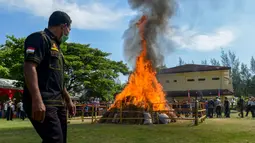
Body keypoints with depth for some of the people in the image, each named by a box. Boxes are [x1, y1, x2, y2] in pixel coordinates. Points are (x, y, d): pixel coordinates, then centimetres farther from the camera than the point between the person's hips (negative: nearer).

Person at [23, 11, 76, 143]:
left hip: (58, 103, 10)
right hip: (43, 103, -10)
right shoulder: (39, 38, -5)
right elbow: (29, 67, -19)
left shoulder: (56, 46, 24)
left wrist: (68, 100, 27)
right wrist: (37, 100, -28)